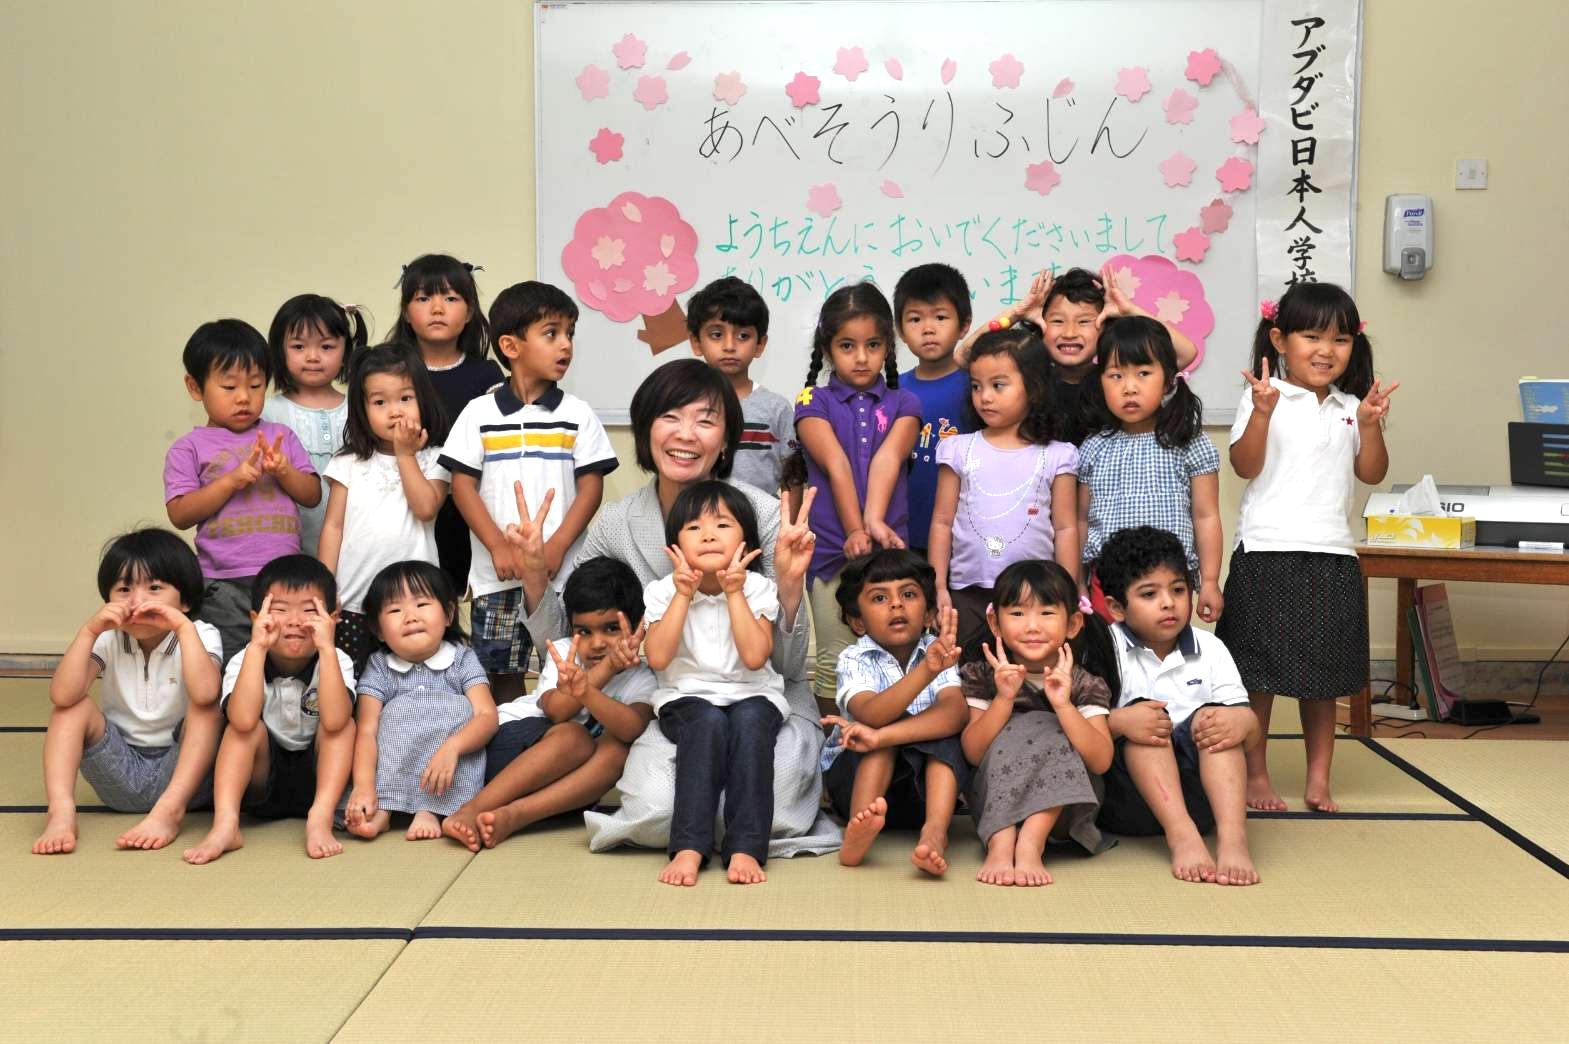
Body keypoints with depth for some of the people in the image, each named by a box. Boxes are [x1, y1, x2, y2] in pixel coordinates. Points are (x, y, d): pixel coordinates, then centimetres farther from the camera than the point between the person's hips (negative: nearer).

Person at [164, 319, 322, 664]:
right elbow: (180, 514, -6)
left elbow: (313, 495, 8)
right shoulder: (190, 448, 2)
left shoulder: (281, 436, 11)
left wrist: (283, 471, -11)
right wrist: (232, 480, -15)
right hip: (224, 586, -3)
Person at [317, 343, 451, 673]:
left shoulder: (433, 460, 3)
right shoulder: (349, 463, 5)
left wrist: (405, 455, -7)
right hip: (353, 603, 1)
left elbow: (426, 508, -14)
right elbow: (333, 526, 5)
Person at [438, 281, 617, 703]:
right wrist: (499, 547, -9)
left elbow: (591, 487, 1)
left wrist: (556, 547, -11)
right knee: (502, 674, 8)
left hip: (562, 571, 0)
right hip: (497, 572, 0)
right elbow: (463, 485, 1)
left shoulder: (577, 415, 4)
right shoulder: (480, 414, 3)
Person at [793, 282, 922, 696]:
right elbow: (836, 466, -11)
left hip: (888, 546, 1)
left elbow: (887, 461, -10)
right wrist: (856, 530, -24)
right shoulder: (814, 403, 4)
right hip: (832, 549, -1)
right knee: (836, 663, 3)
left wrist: (875, 522, -27)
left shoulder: (903, 404, 9)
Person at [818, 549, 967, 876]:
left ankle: (935, 831, -43)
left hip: (921, 789, 1)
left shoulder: (939, 654, -6)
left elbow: (957, 712, -28)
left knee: (946, 728, -26)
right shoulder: (855, 659, -10)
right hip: (853, 783, -1)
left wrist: (881, 735, -42)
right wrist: (926, 670, -50)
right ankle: (857, 830, -41)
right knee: (889, 724, -28)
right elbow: (871, 714, -33)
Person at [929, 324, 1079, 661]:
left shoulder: (1055, 457, 0)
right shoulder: (959, 450, 3)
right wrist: (938, 587, 0)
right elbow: (942, 522, 4)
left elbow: (1065, 529, 1)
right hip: (967, 595, 1)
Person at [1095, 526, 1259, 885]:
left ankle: (1233, 837, -41)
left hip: (1196, 795, 2)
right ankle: (1181, 835, -43)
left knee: (1216, 719, -22)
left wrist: (1243, 722, -24)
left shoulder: (1210, 650, 8)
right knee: (1141, 716, -27)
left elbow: (1252, 734, 2)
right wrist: (1118, 721, -34)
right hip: (1127, 798, -2)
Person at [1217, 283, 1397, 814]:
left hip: (1331, 556, 4)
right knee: (1258, 675, 2)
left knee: (1322, 678, 10)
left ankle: (1318, 780, 20)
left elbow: (1372, 474, 8)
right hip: (1266, 552, -4)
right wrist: (1263, 412, -23)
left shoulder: (1350, 407, 12)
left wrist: (1371, 425, -7)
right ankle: (1255, 776, 14)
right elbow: (1245, 466, -10)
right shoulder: (1263, 397, -2)